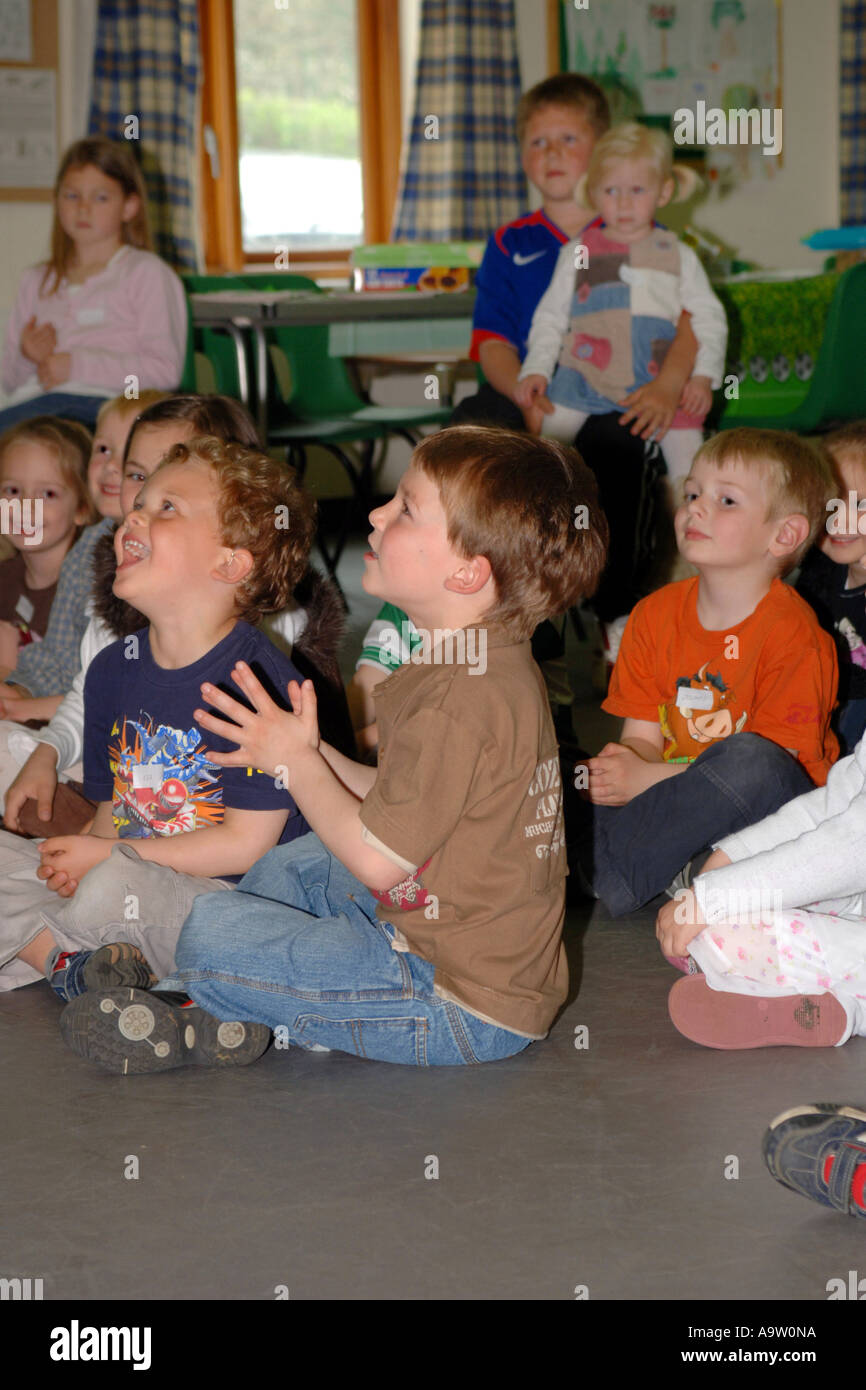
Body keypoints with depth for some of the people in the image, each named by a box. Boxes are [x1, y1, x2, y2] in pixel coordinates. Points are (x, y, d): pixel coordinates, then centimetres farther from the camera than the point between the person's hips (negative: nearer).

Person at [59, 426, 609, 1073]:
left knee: (211, 931, -14)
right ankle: (187, 996, 24)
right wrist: (311, 754, 7)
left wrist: (297, 758, -9)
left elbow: (376, 857, -21)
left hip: (462, 1006, -11)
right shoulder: (494, 667, 6)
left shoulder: (458, 700, -26)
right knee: (297, 863, 28)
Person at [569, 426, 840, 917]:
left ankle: (613, 878, -28)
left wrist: (650, 778, -25)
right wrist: (624, 765, -21)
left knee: (748, 759, -37)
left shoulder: (792, 634, -13)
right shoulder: (655, 614, 6)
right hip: (677, 798, 5)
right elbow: (642, 736, 5)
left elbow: (770, 764, -18)